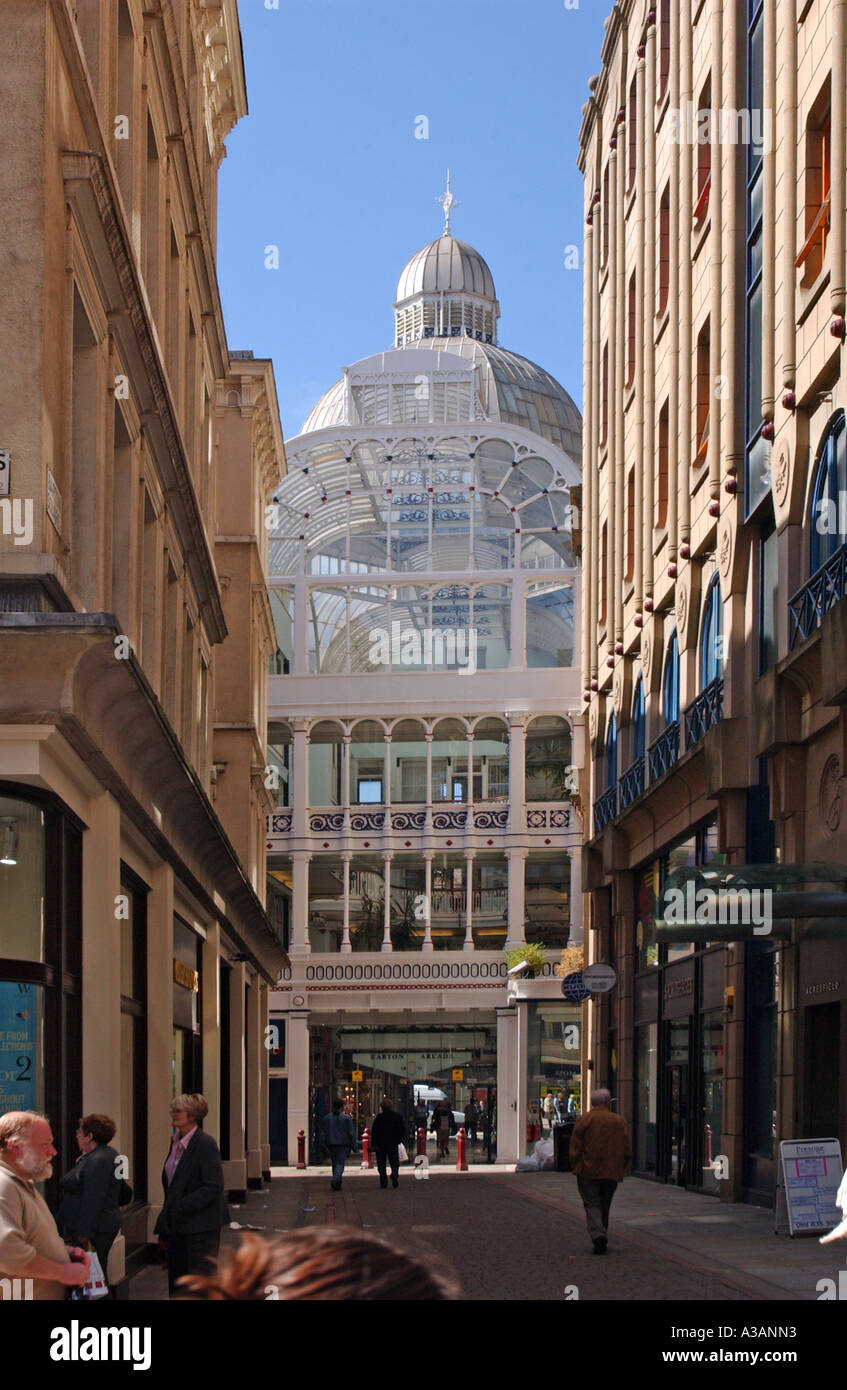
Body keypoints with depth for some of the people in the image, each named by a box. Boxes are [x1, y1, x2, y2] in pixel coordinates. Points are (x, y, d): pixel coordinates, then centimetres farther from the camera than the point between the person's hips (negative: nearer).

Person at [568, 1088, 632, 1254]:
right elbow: (627, 1150, 4)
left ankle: (598, 1235, -21)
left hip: (588, 1172, -2)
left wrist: (575, 1168, 7)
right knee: (605, 1206, 15)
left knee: (592, 1205, -1)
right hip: (611, 1172, 2)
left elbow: (575, 1149, -4)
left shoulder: (584, 1120, -2)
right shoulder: (619, 1121, 4)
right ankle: (603, 1239, 17)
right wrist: (619, 1168, 15)